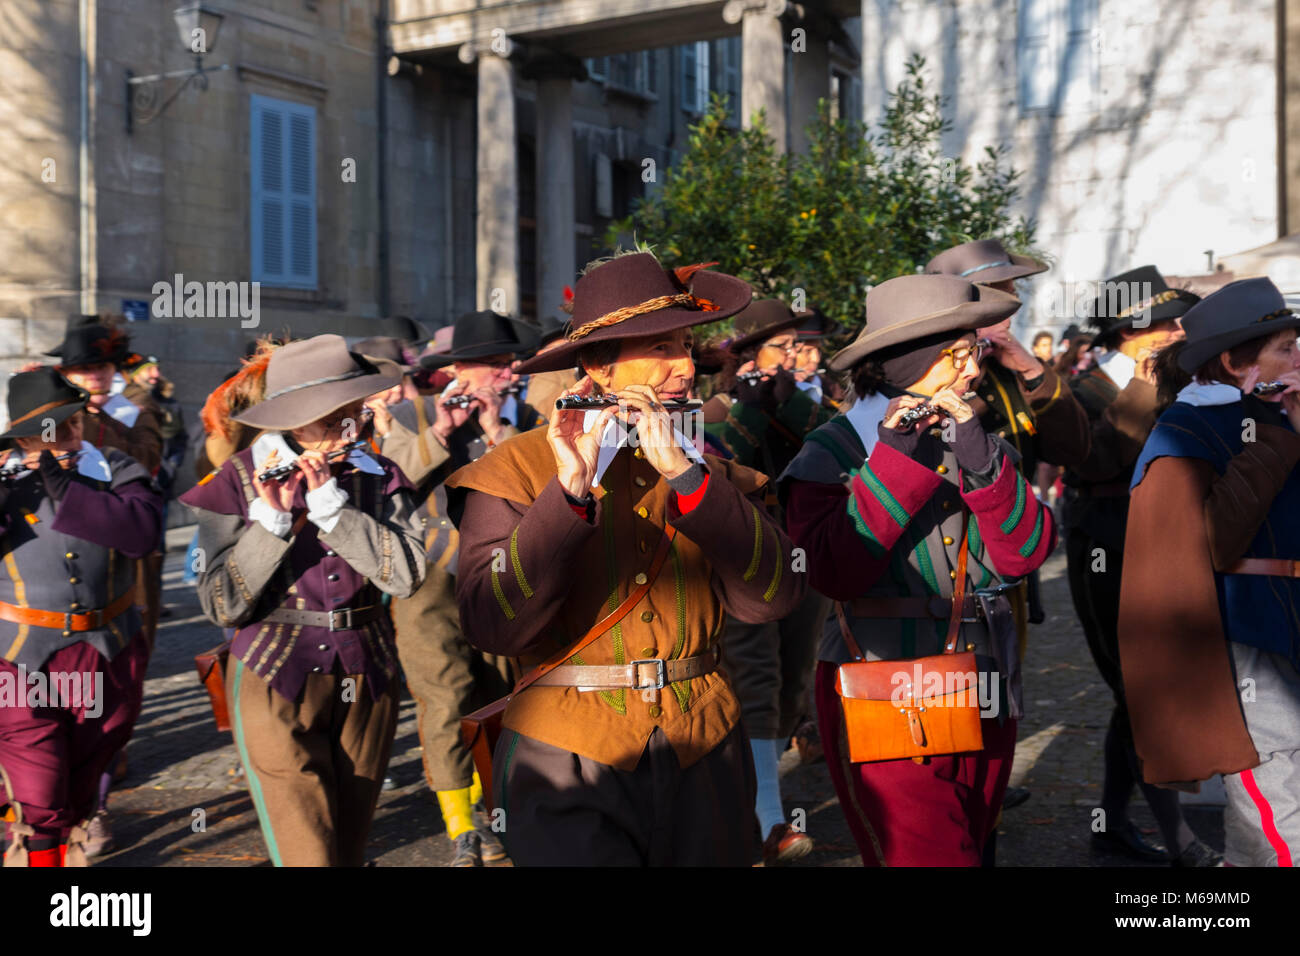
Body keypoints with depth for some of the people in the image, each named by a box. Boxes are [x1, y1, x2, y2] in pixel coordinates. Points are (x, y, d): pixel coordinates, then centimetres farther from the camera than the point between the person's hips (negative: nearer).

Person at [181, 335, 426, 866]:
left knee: (350, 848, 15)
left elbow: (405, 576, -13)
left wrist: (331, 504, -19)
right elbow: (222, 606, -13)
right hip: (276, 683, -3)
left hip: (366, 682, 4)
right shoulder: (237, 482, -7)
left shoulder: (379, 477, 0)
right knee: (309, 855, -9)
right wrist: (270, 520, -22)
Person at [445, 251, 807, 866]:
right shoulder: (517, 469, -5)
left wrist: (682, 473, -18)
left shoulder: (709, 472, 6)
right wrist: (570, 491, -27)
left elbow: (771, 598, -10)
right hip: (569, 768, -3)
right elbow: (495, 627, -18)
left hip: (703, 757, 4)